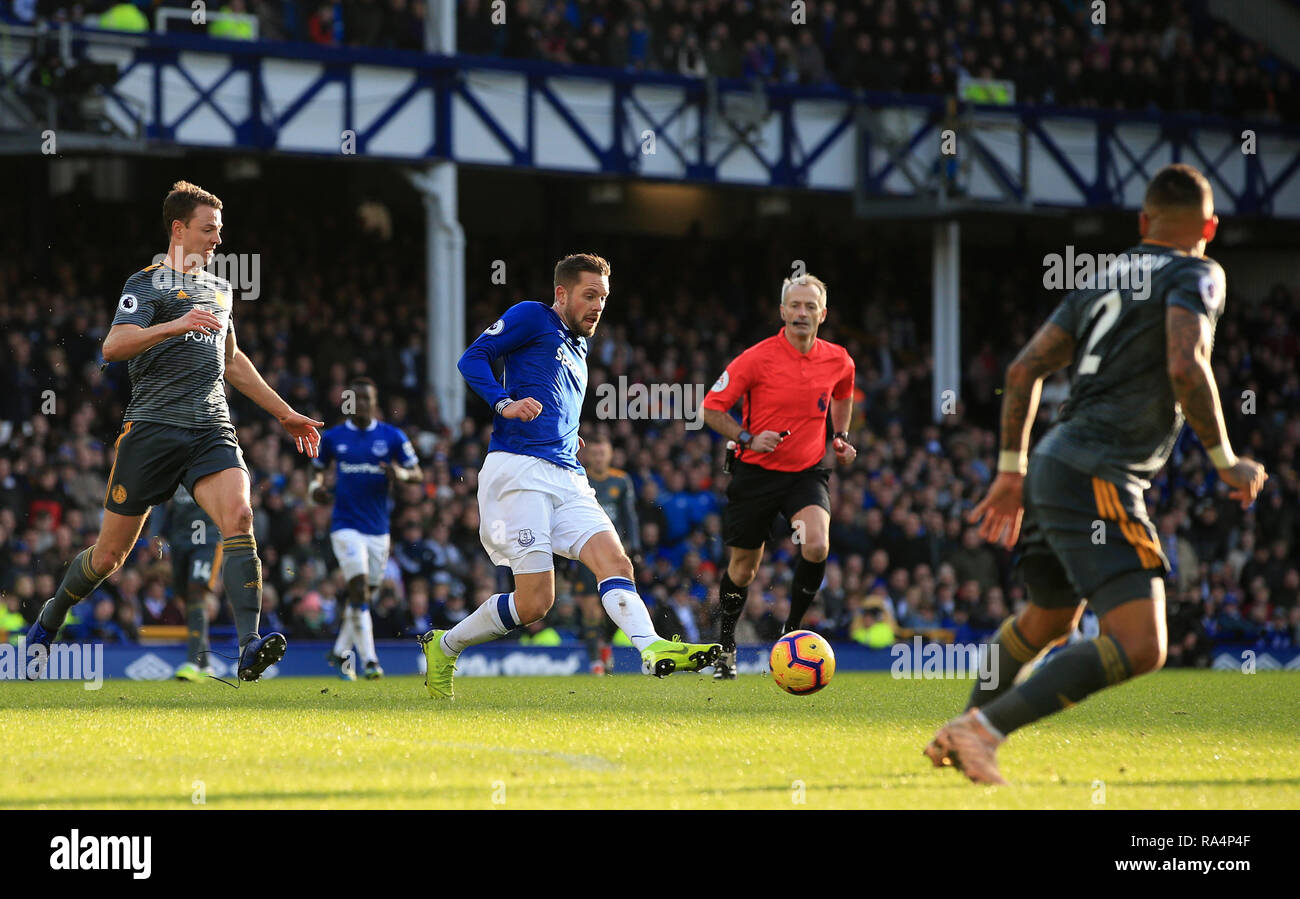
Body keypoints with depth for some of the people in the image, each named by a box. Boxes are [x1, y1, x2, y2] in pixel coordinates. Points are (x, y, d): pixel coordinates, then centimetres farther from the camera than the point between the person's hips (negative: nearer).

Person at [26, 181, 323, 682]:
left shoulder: (218, 288, 22)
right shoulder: (148, 284, -1)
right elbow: (112, 347, -17)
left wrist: (284, 413, 35)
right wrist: (174, 326, -31)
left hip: (212, 429, 4)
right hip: (153, 428, -4)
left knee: (238, 514, -23)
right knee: (111, 552, 2)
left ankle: (249, 647, -33)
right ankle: (49, 622, 30)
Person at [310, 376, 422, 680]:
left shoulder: (393, 437, 3)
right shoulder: (332, 437, 4)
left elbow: (418, 475, 5)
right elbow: (318, 469, 18)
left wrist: (402, 474, -18)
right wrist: (316, 487, -4)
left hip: (378, 529, 2)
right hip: (345, 526, -2)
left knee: (367, 597, 10)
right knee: (359, 590, -17)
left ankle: (340, 652, 30)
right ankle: (369, 661, -19)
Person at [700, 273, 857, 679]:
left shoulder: (838, 361, -1)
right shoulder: (757, 358, -13)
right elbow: (711, 408, -6)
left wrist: (841, 438, 10)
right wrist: (748, 438, -19)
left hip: (807, 473, 2)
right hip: (756, 473, -2)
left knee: (817, 546, -25)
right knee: (743, 568, 7)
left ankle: (792, 630, -5)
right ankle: (726, 643, 32)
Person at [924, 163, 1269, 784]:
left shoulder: (1104, 279, 19)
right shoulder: (1196, 275, -2)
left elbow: (1025, 369, 17)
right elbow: (1186, 368, -20)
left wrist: (1011, 472, 24)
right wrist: (1227, 464, -9)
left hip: (1052, 467, 9)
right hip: (1098, 482, -9)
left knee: (1048, 620, 32)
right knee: (1138, 647, -18)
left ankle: (960, 736, 43)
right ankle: (986, 728, -25)